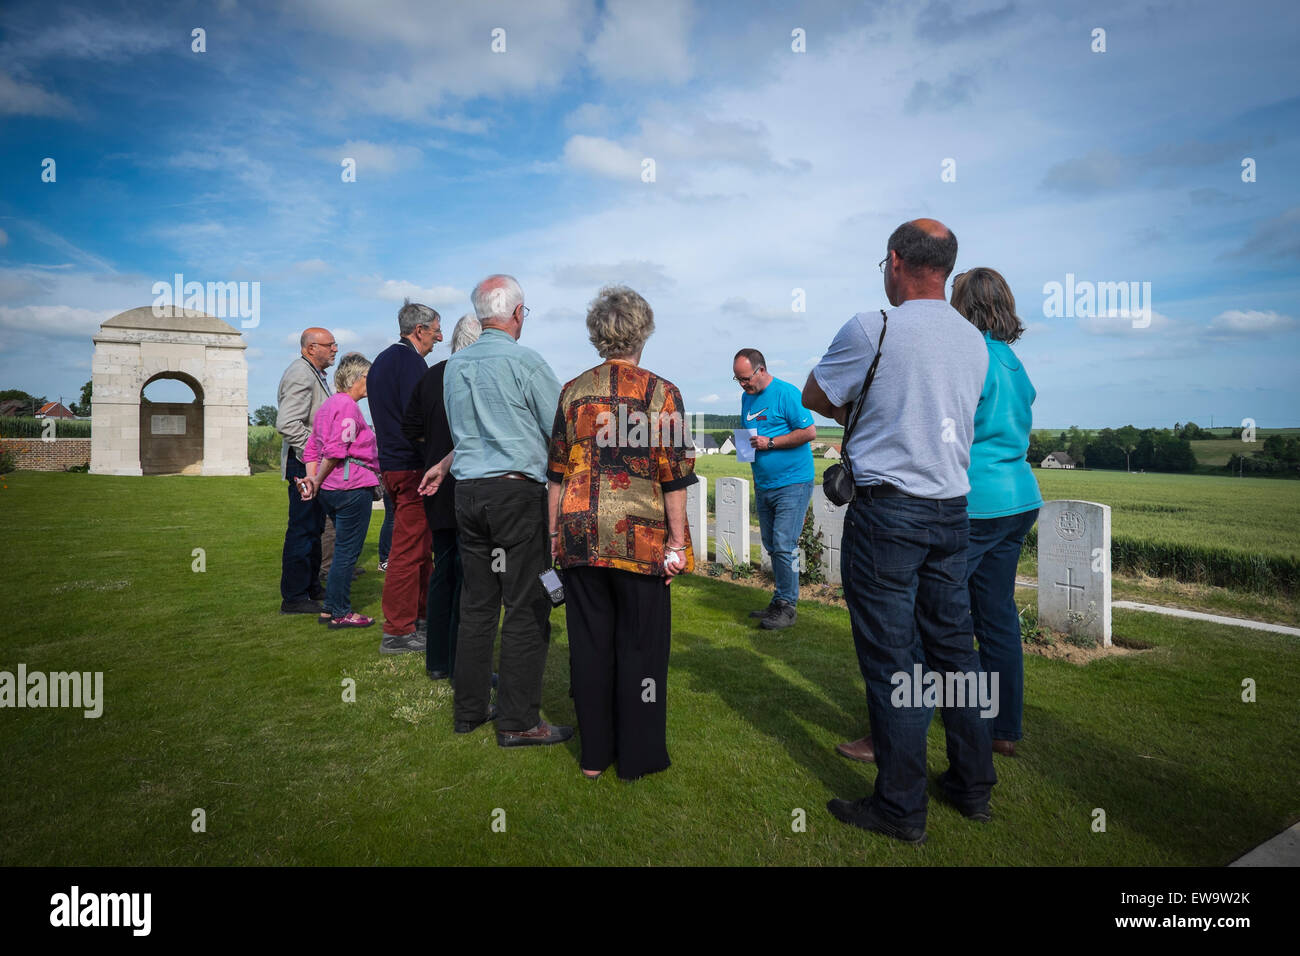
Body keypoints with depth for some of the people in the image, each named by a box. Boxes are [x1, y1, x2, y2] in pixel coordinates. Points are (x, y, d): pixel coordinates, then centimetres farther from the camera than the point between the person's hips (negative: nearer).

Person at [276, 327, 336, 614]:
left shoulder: (315, 375, 19)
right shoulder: (300, 375, -15)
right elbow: (287, 424, -25)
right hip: (304, 464, -11)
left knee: (314, 527, 17)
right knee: (302, 530, -6)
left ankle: (311, 586, 27)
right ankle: (294, 597, 1)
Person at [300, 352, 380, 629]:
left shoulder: (328, 404, 19)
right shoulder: (348, 406, -12)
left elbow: (312, 447, 16)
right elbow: (335, 450, -20)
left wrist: (311, 478, 7)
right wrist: (317, 481, -10)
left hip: (330, 489, 10)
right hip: (352, 487, -10)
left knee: (343, 550, 18)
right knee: (347, 552, -2)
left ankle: (332, 607, 24)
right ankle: (340, 613, 6)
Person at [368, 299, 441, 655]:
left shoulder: (382, 360, 19)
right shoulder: (410, 360, -12)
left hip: (391, 462, 10)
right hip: (411, 466, -10)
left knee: (419, 545, 18)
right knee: (409, 549, -5)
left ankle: (421, 614, 29)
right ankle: (398, 632, 1)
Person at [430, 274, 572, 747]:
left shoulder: (454, 366, 12)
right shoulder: (525, 361, -8)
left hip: (468, 493, 7)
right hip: (517, 491, -7)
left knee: (476, 604, 13)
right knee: (526, 607, -1)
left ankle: (470, 708, 22)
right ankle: (518, 721, 4)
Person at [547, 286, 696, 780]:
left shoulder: (573, 391, 5)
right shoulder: (661, 393, -5)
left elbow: (557, 472, 6)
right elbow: (673, 477, -7)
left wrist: (554, 532, 13)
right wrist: (677, 542, -2)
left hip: (580, 535, 3)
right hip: (639, 536, -3)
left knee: (589, 641, 12)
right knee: (640, 643, 8)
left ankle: (595, 752, 24)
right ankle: (639, 755, 19)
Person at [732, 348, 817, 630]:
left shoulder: (786, 393, -11)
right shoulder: (747, 397, 13)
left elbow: (809, 431, -14)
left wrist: (770, 442, -18)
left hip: (792, 483, -8)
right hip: (763, 484, 8)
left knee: (784, 545, -9)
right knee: (771, 545, 11)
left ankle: (787, 606, 1)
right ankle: (779, 602, 20)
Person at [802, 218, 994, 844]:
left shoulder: (872, 328, -11)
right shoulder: (974, 340, 10)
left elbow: (814, 397, 1)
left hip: (888, 511, -7)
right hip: (953, 510, 7)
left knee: (891, 658, 1)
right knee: (953, 648, 16)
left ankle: (900, 808, 12)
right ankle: (973, 785, 29)